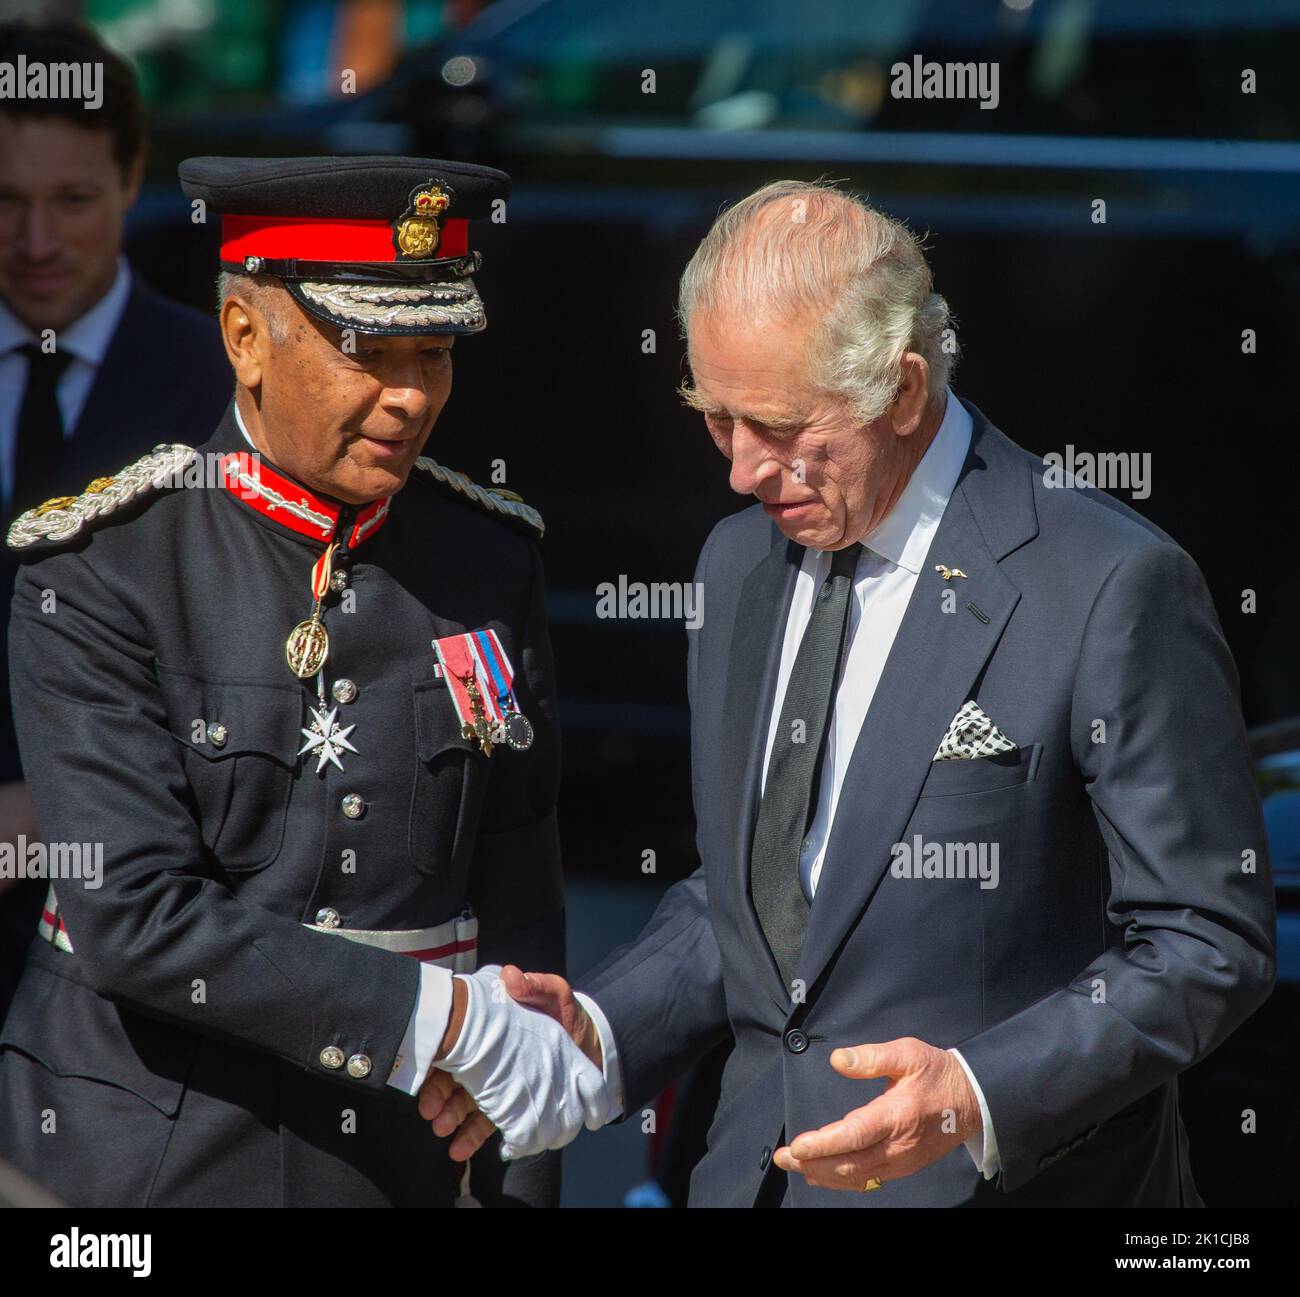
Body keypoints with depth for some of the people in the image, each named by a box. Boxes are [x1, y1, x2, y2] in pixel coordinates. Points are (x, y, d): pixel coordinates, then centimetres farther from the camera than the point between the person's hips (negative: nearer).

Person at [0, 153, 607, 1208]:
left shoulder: (488, 559, 2)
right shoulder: (99, 574, -11)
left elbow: (517, 900, 6)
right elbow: (132, 914, -20)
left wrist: (524, 1191, 0)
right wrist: (446, 1020, -22)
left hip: (400, 1158, 4)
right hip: (150, 1158, -3)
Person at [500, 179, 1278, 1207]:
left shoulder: (1109, 588, -15)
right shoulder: (739, 564, 6)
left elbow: (1212, 944, -13)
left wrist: (979, 1097, -24)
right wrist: (595, 1032, -3)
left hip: (1012, 1182, -6)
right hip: (757, 1171, 6)